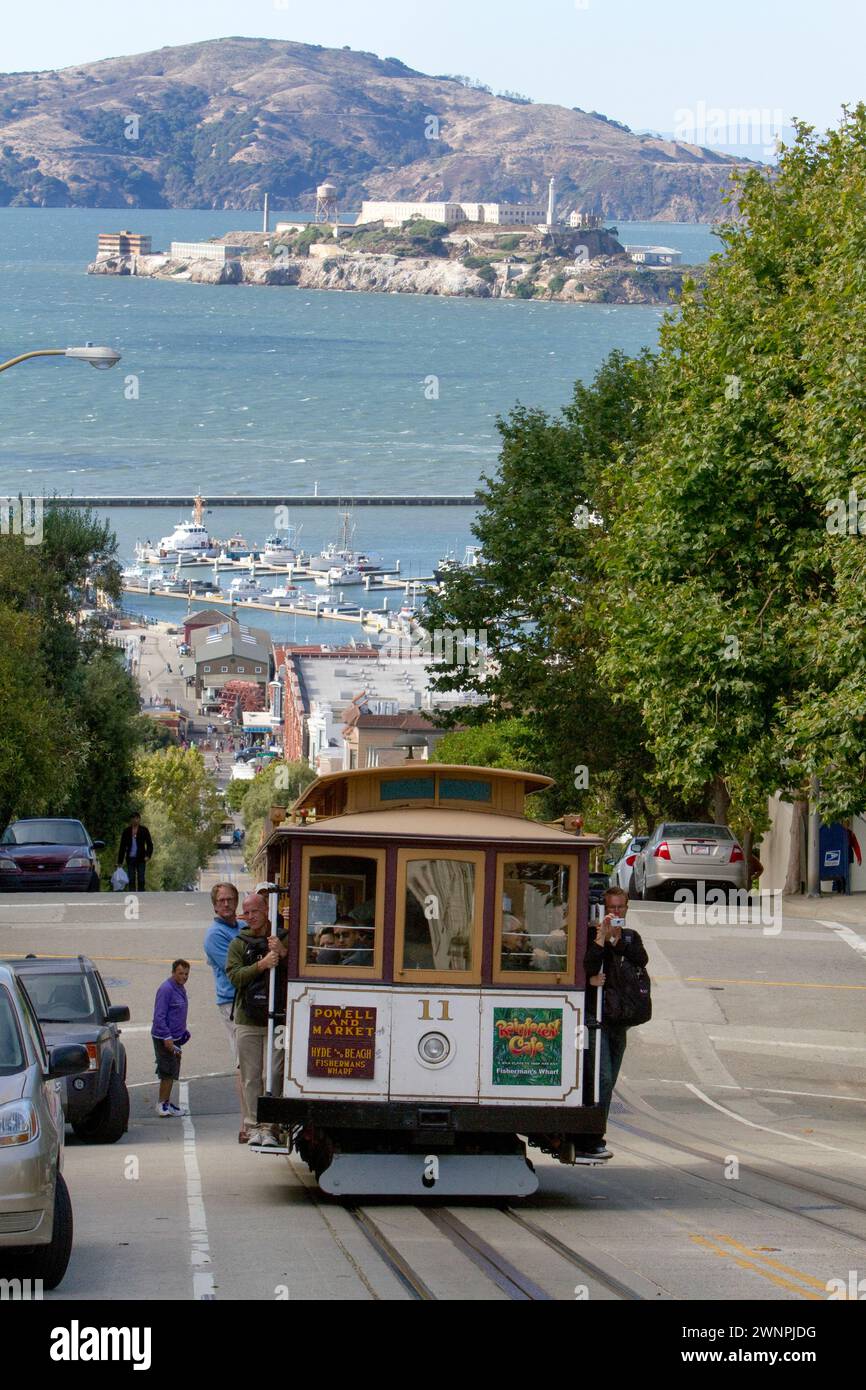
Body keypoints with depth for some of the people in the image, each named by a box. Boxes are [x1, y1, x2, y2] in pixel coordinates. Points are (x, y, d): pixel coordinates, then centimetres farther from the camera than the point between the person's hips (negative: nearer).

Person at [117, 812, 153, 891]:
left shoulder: (144, 830, 1)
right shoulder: (127, 831, 5)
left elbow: (150, 844, 2)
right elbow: (122, 847, 9)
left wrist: (148, 855, -15)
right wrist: (120, 862, 6)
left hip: (140, 858, -2)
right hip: (130, 858, 2)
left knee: (141, 880, -4)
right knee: (131, 880, 1)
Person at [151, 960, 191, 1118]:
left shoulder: (181, 989, 13)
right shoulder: (166, 989, -17)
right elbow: (159, 1016, -20)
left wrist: (183, 1031, 19)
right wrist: (167, 1038, -23)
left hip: (175, 1037, 10)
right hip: (165, 1038, -10)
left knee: (172, 1073, 13)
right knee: (168, 1072, -9)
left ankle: (166, 1104, 20)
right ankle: (162, 1105, -5)